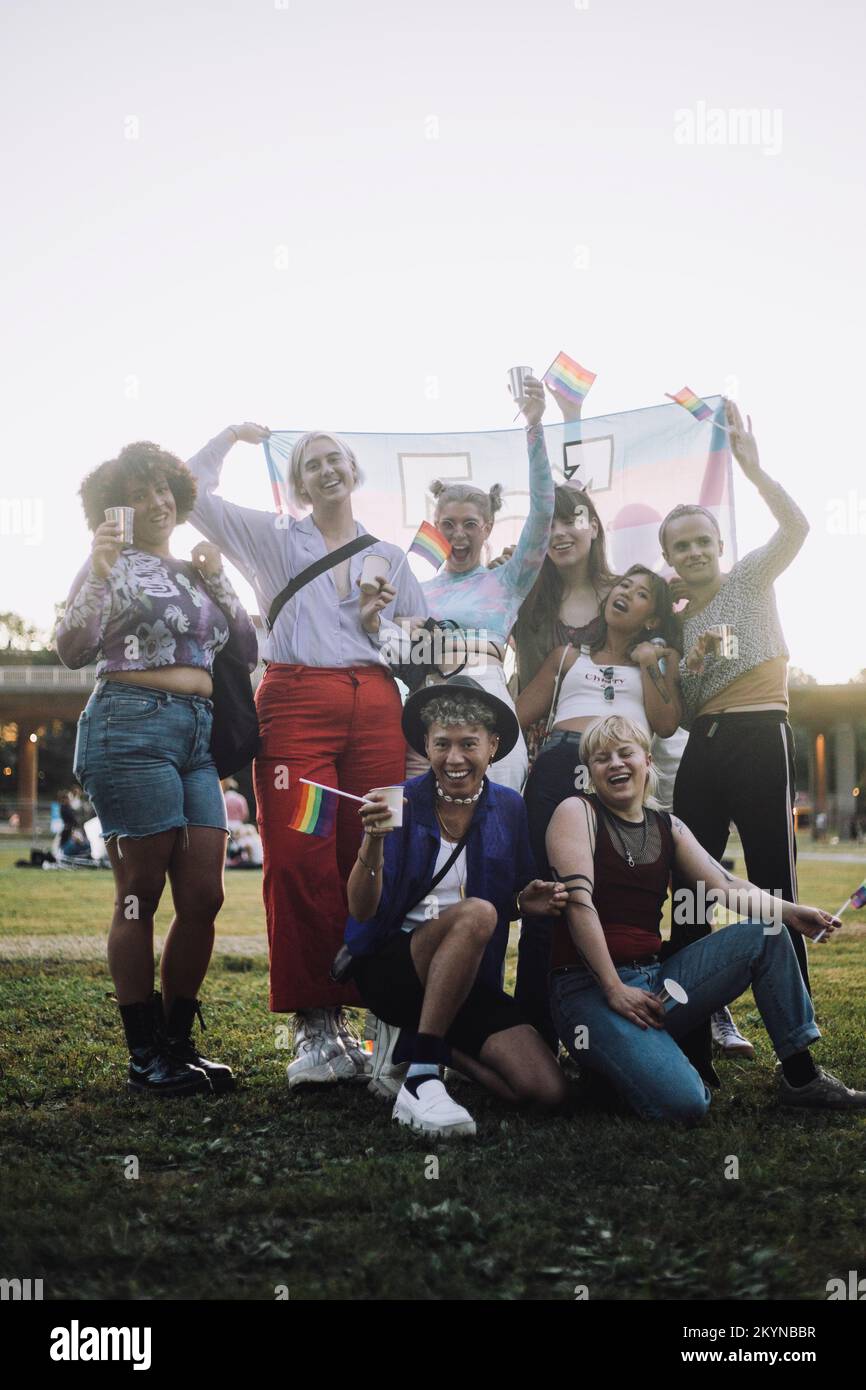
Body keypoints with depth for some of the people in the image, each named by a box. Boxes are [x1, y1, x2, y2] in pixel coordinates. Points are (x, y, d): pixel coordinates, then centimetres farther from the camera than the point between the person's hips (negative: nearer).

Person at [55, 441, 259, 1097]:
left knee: (205, 896, 2)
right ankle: (145, 1055, 5)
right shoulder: (114, 565, 3)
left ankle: (178, 1042, 15)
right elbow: (73, 651, -10)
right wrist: (99, 571, -20)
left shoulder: (200, 570, 21)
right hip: (133, 727, -6)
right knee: (141, 895, -3)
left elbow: (251, 650, 13)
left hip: (199, 735, 6)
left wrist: (218, 581, 3)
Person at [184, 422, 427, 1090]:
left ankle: (365, 1013, 0)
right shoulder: (276, 540, 18)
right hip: (296, 702, -2)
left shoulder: (390, 555, 23)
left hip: (375, 706, 2)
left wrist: (377, 624, 4)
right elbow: (196, 492, 13)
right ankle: (316, 1023, -7)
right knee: (299, 859, -13)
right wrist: (231, 434, 21)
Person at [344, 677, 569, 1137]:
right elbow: (362, 912, -12)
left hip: (470, 981, 5)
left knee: (547, 1090, -16)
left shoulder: (509, 808, 3)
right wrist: (373, 841, -30)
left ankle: (421, 1044, 9)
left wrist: (525, 902, -9)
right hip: (390, 968, -5)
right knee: (476, 912, -35)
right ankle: (420, 1079, -29)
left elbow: (513, 899, 15)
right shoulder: (400, 804, -7)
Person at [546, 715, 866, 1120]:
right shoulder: (578, 812, -3)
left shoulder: (668, 827, 15)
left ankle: (800, 1076, -1)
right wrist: (615, 989, -19)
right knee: (682, 1101, -29)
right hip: (589, 988, -7)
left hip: (654, 977, 7)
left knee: (765, 933, -6)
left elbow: (724, 885, 3)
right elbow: (579, 902, -14)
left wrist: (789, 912, -15)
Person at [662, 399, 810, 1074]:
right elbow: (677, 711, 13)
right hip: (701, 747, 6)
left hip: (760, 738, -6)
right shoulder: (675, 621, 18)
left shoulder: (752, 578, 5)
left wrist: (749, 462, -16)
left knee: (774, 882, -10)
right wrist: (689, 666, -5)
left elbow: (797, 527, -13)